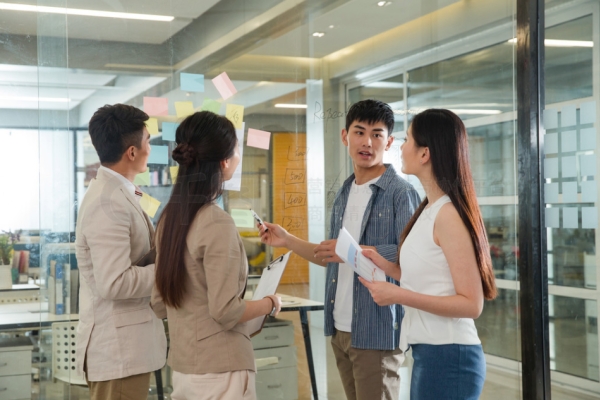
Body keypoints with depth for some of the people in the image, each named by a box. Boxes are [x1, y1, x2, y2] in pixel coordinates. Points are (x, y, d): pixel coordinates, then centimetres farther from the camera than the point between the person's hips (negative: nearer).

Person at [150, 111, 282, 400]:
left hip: (181, 366, 8)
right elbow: (225, 312, -20)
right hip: (219, 369, -8)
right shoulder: (217, 224, -19)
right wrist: (270, 304, -4)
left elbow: (160, 302, 9)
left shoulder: (169, 217, 4)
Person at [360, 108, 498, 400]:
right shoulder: (430, 209, 9)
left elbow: (471, 304, -20)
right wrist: (385, 266, 8)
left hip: (448, 356, -9)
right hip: (429, 352, 9)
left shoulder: (448, 213, -18)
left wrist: (399, 296, -23)